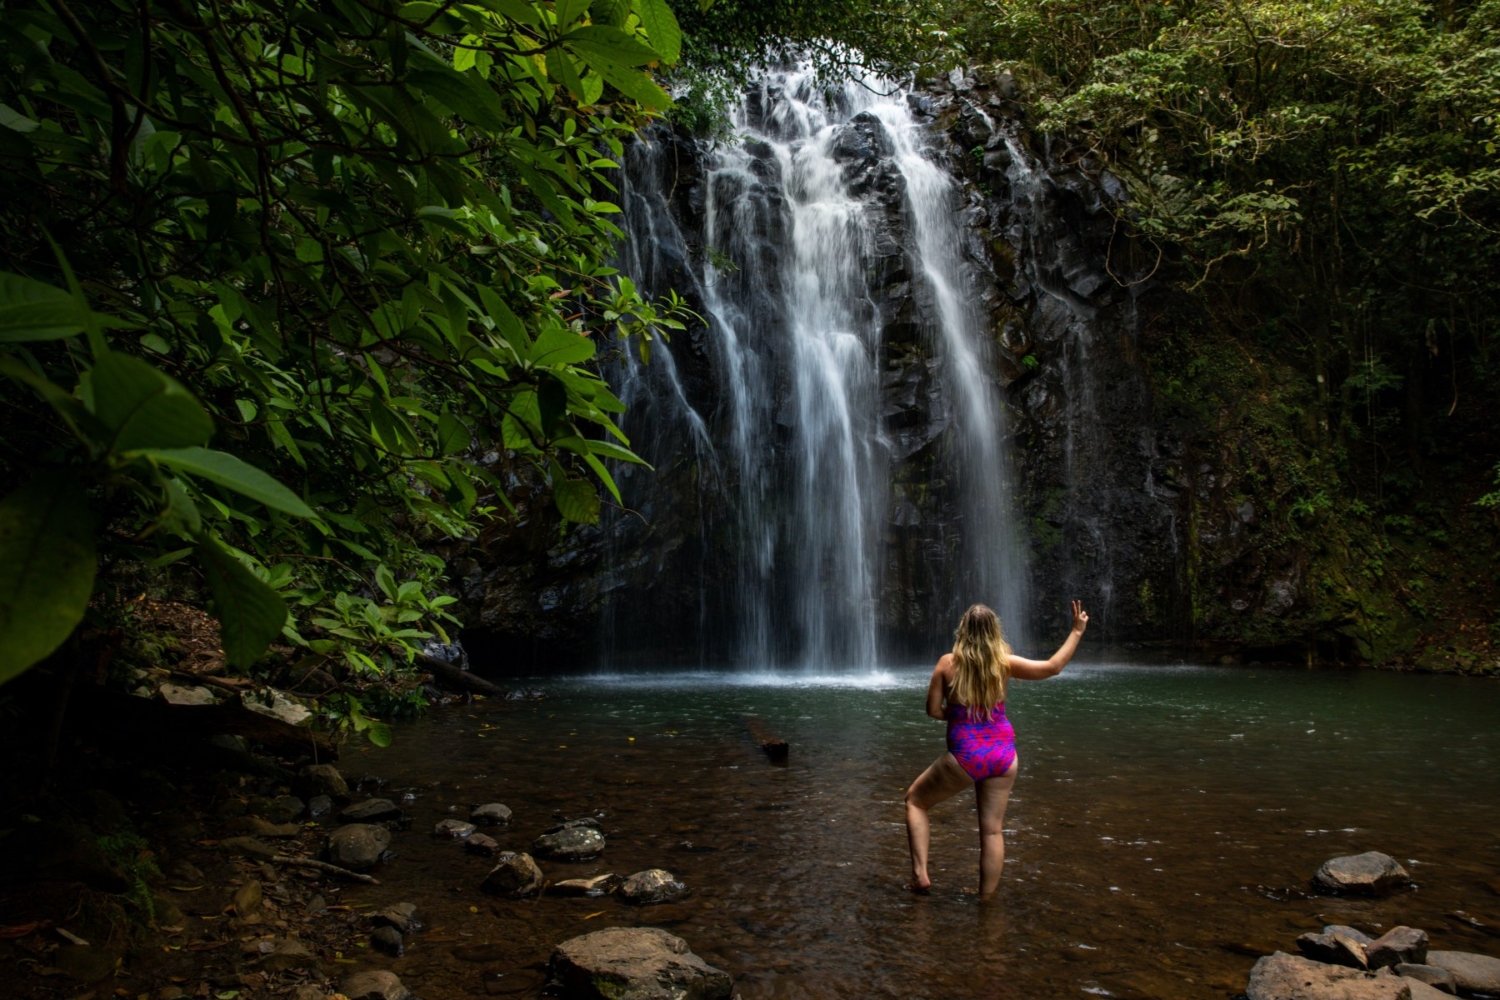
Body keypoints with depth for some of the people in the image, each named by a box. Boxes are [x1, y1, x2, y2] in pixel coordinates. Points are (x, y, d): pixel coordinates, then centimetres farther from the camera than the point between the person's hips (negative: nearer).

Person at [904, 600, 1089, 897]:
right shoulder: (1005, 663, -3)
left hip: (964, 756, -2)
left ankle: (920, 874, 8)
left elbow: (934, 710, -4)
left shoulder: (948, 662, -6)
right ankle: (986, 901, 14)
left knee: (915, 800, 17)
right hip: (1003, 755, 2)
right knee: (993, 830, 10)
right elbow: (1053, 667, 3)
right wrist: (1077, 631, 12)